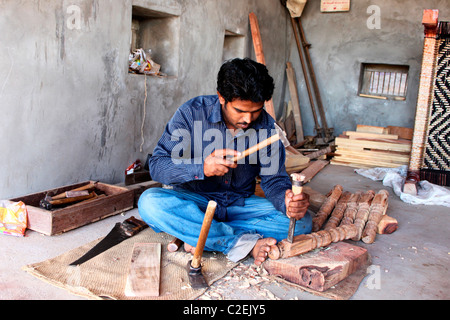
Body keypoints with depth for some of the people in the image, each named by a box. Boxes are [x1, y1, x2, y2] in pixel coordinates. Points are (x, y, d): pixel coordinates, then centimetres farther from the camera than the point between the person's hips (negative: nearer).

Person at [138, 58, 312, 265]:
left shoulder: (266, 126, -5)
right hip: (194, 201, -2)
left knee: (302, 222, -19)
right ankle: (243, 242, -28)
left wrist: (287, 201, -29)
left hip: (241, 205, 3)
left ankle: (194, 233, -22)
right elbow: (156, 165, -15)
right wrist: (201, 168, -35)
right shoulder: (193, 113, -13)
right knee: (150, 203, -32)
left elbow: (273, 178, -4)